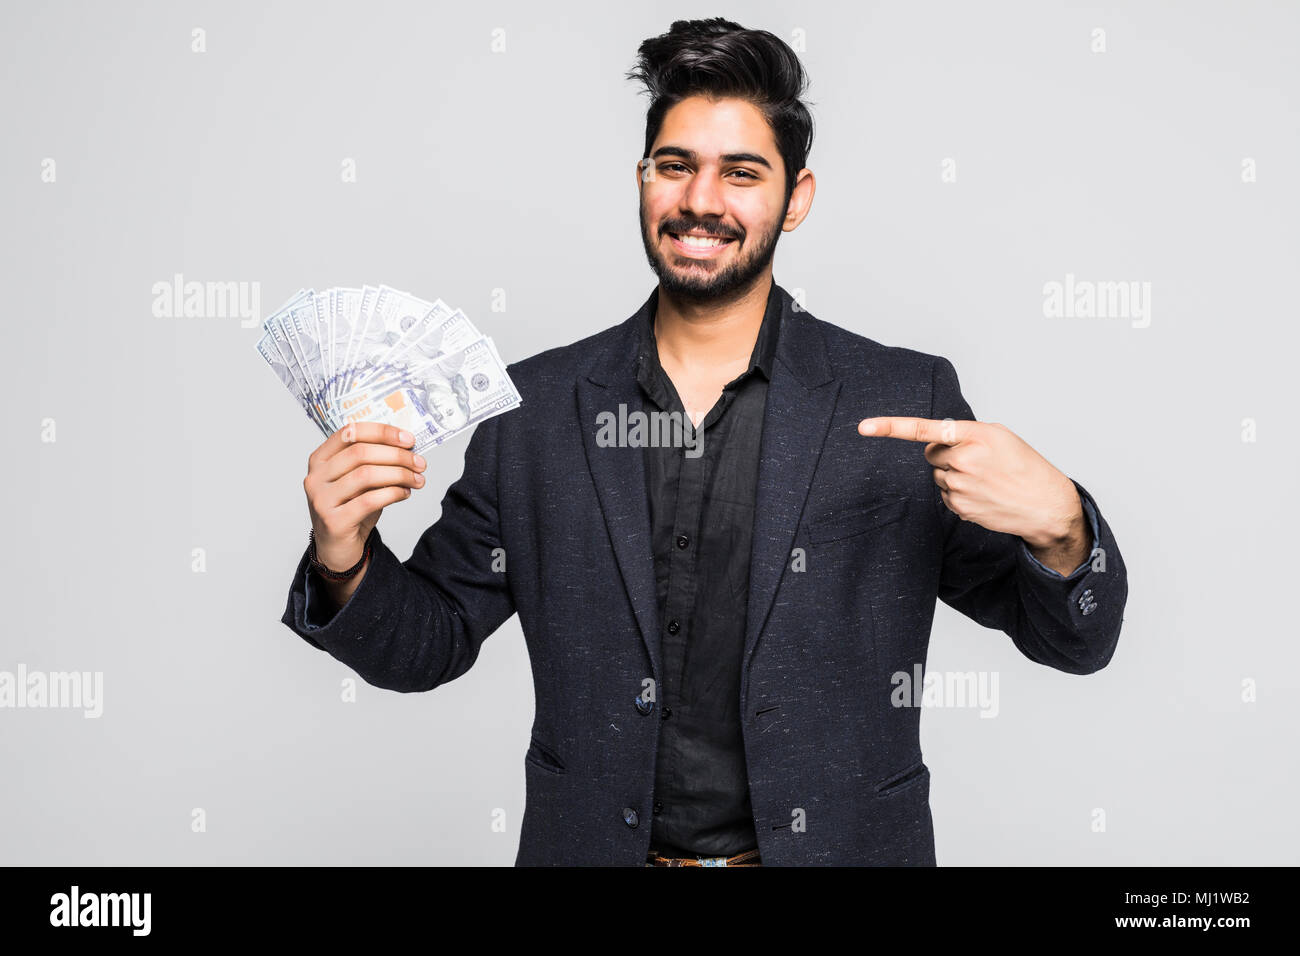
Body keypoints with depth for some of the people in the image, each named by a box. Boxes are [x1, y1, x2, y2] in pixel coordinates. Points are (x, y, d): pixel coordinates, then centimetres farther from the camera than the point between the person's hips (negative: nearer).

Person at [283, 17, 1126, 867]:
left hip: (837, 845, 0)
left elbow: (1073, 641, -6)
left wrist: (1058, 528, -26)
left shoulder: (909, 403, -10)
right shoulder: (533, 408, -5)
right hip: (595, 844, 1)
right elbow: (429, 644, 2)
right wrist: (347, 566, -19)